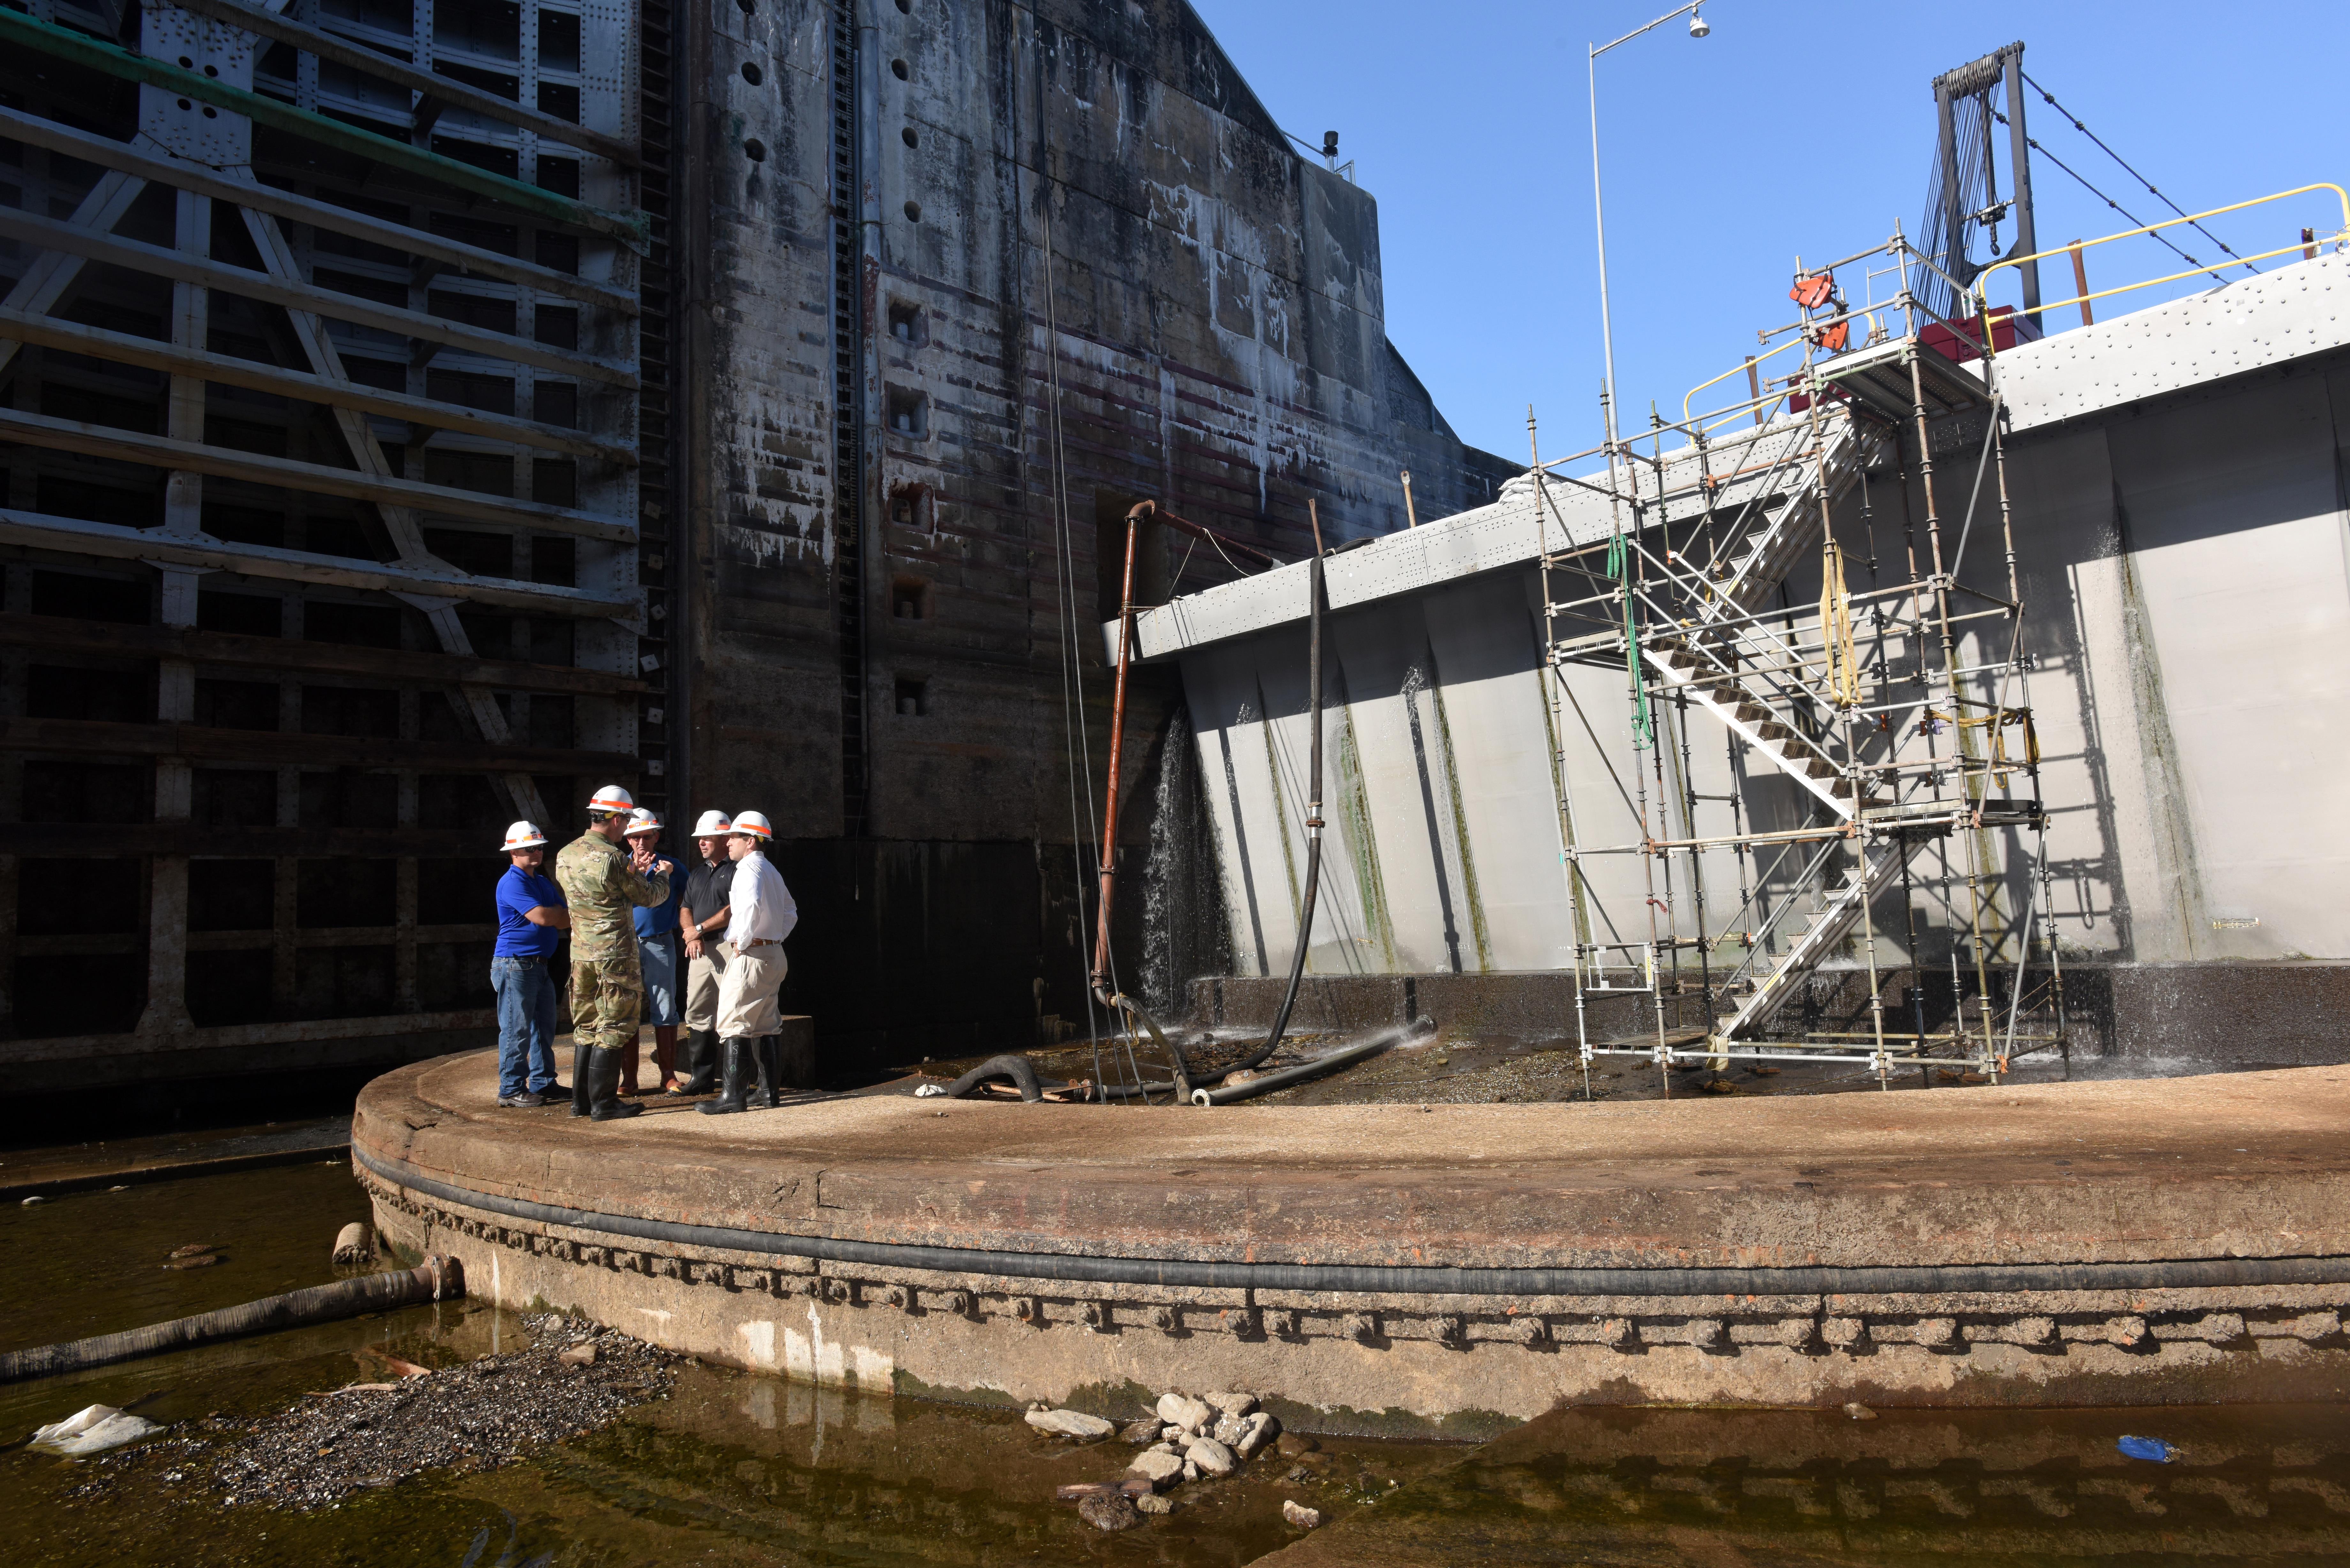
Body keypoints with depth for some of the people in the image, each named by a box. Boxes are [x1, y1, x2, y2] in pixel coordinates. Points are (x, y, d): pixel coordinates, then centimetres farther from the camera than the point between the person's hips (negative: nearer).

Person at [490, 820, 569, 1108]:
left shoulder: (542, 883, 17)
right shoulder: (512, 883, -12)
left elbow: (563, 921, 15)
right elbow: (541, 916, -23)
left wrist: (556, 915, -8)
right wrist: (564, 913, -3)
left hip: (540, 964, 9)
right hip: (515, 965, -9)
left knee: (544, 1027, 14)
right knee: (517, 1030, -4)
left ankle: (542, 1082, 23)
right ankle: (511, 1090, 3)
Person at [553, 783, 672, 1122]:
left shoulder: (565, 856, 7)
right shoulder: (612, 858, -17)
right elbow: (648, 897, -5)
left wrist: (632, 871, 19)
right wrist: (661, 878, 15)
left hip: (580, 951, 8)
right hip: (615, 953, -8)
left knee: (585, 1026, 15)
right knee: (613, 1027, 0)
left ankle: (581, 1099, 20)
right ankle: (603, 1103, 3)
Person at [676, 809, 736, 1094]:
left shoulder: (737, 870, -5)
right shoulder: (697, 874, 22)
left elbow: (735, 910, -14)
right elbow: (685, 910, 21)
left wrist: (700, 928, -10)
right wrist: (691, 935, 1)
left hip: (727, 946, -8)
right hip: (700, 950, 8)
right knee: (697, 1014, 9)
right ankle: (701, 1077, 17)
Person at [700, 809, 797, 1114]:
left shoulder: (749, 868, -11)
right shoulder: (772, 871, 19)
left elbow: (751, 905, -32)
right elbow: (791, 912, 27)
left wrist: (743, 943, -22)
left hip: (750, 956, -10)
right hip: (774, 955, 10)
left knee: (735, 1024, -6)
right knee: (765, 1026, 13)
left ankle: (734, 1095, -7)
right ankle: (768, 1090, 17)